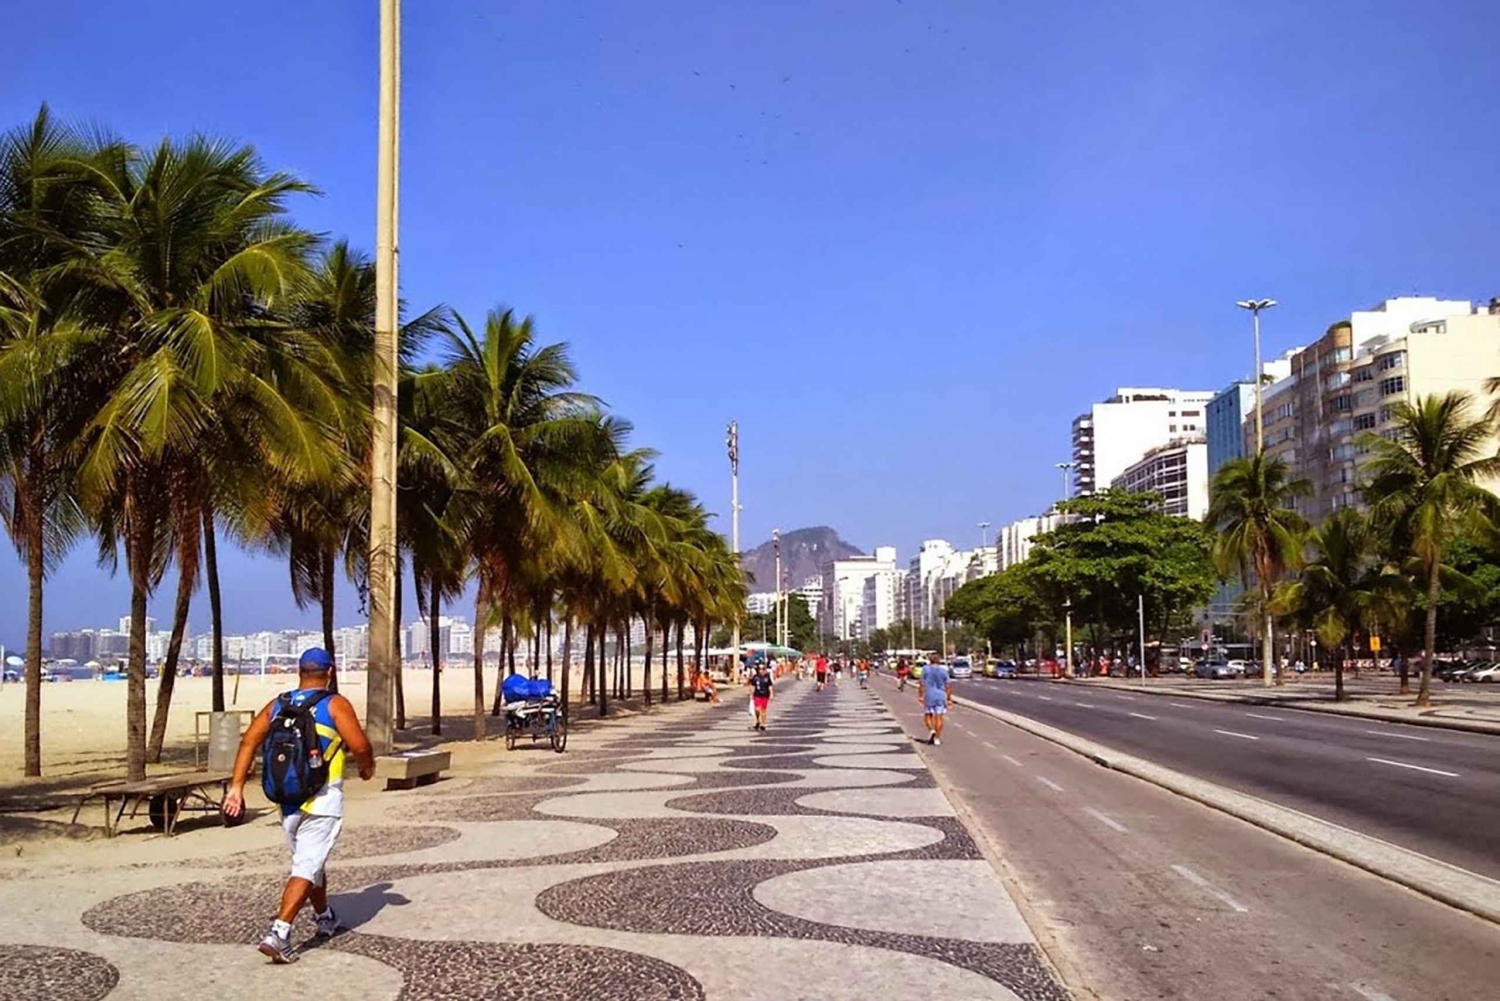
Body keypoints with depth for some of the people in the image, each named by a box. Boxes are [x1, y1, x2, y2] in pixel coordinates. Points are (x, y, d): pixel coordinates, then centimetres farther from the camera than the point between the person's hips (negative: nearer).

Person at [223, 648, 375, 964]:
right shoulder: (335, 705, -5)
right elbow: (360, 747, -12)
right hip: (322, 801, -6)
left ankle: (326, 919, 39)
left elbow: (249, 740, -2)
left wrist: (236, 787, -4)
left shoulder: (277, 705, 9)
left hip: (286, 800, 6)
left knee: (310, 862, 22)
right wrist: (366, 766, 9)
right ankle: (278, 934, -19)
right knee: (307, 868, -6)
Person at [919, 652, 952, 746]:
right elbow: (947, 686, 4)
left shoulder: (926, 669, -1)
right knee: (939, 717, 3)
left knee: (928, 715, 13)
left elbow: (922, 684, -6)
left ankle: (931, 730, -11)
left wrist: (921, 696, -3)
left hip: (929, 696, -1)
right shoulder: (944, 670, 4)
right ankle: (937, 739, 0)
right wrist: (948, 699, 9)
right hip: (941, 696, 1)